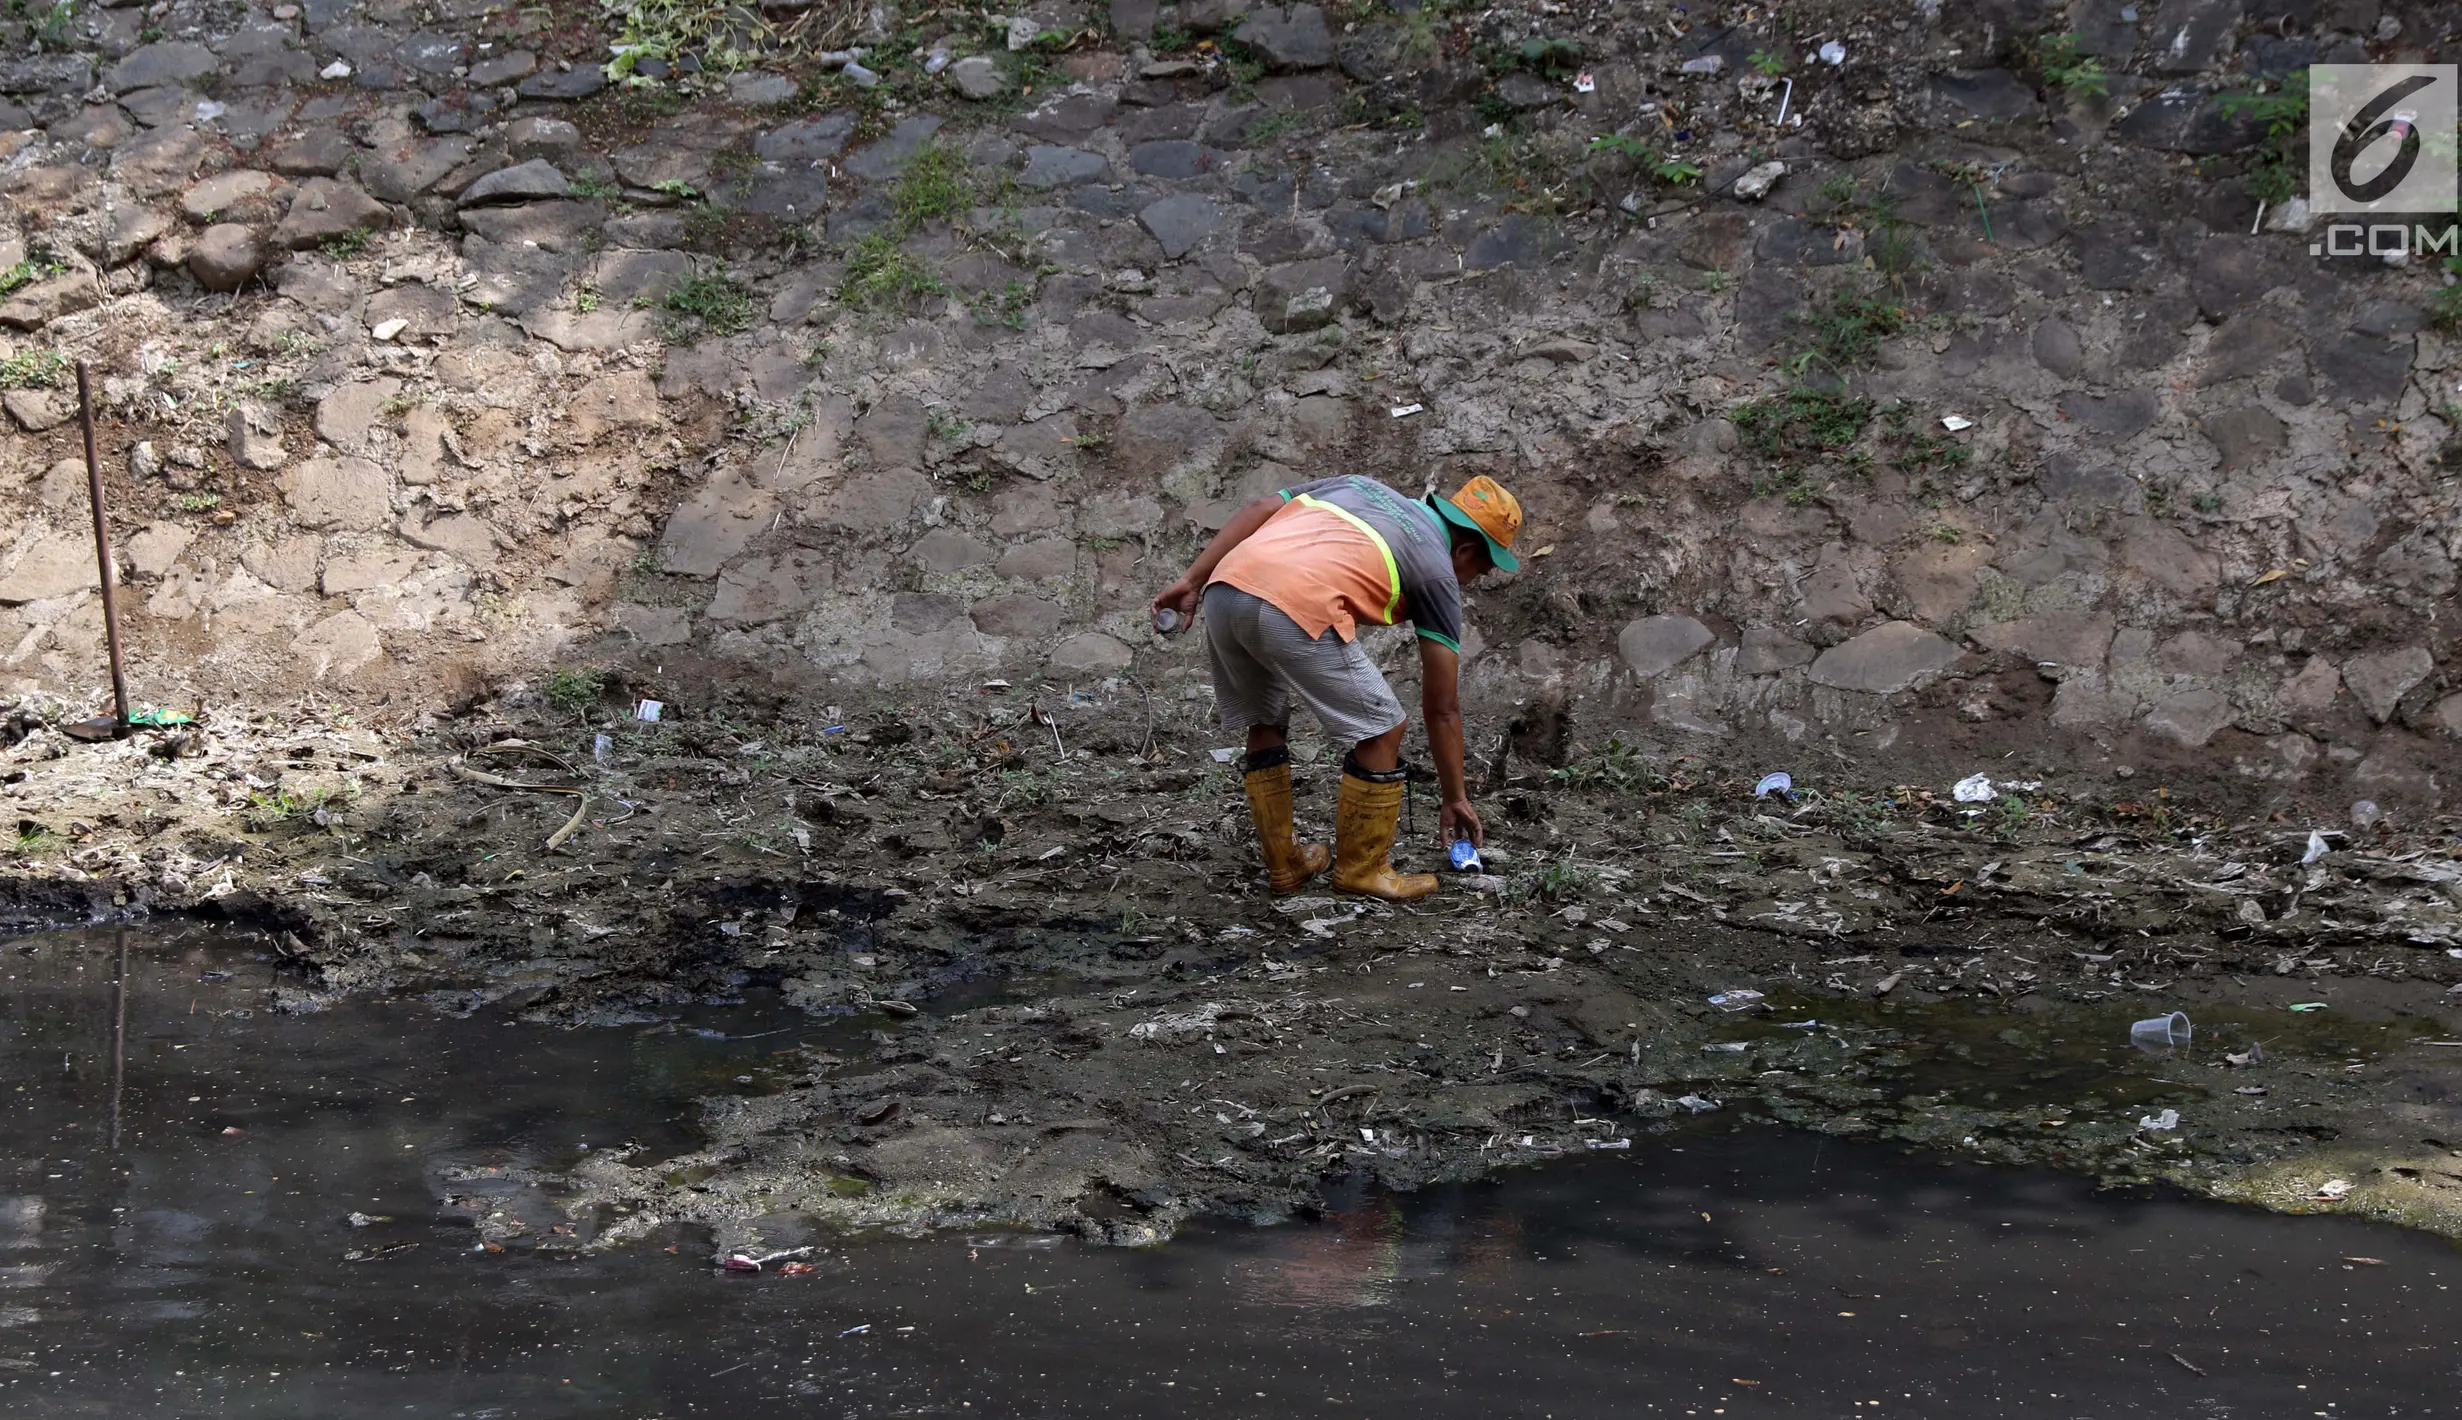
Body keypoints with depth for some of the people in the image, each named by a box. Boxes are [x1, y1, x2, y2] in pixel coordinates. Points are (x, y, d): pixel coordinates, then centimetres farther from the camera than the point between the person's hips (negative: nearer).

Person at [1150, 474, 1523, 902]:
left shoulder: (1358, 486, 34)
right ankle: (1362, 869, 22)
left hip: (1223, 589, 7)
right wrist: (1455, 799, 31)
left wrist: (1191, 582, 19)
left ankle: (1283, 863, 36)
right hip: (1295, 609, -7)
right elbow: (1442, 710, 21)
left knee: (1264, 723, 28)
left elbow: (1259, 510, 21)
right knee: (1381, 730, 12)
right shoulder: (1438, 572, 19)